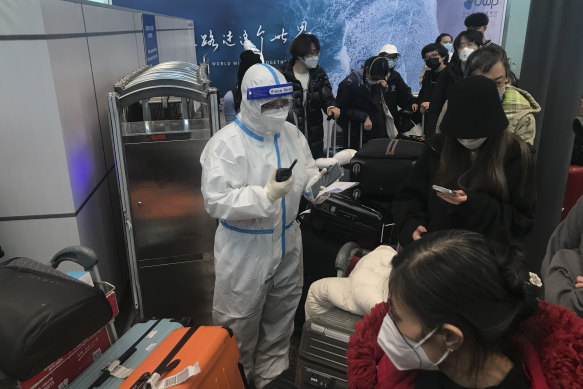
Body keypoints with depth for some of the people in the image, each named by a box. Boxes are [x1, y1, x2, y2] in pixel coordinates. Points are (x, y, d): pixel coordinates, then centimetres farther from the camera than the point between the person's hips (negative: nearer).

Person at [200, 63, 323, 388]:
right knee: (240, 326, 10)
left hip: (287, 243, 7)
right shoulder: (225, 144, -18)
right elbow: (216, 201, -24)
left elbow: (308, 171, 11)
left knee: (280, 318, 23)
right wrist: (266, 195, -33)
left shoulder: (292, 133, 2)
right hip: (245, 250, -6)